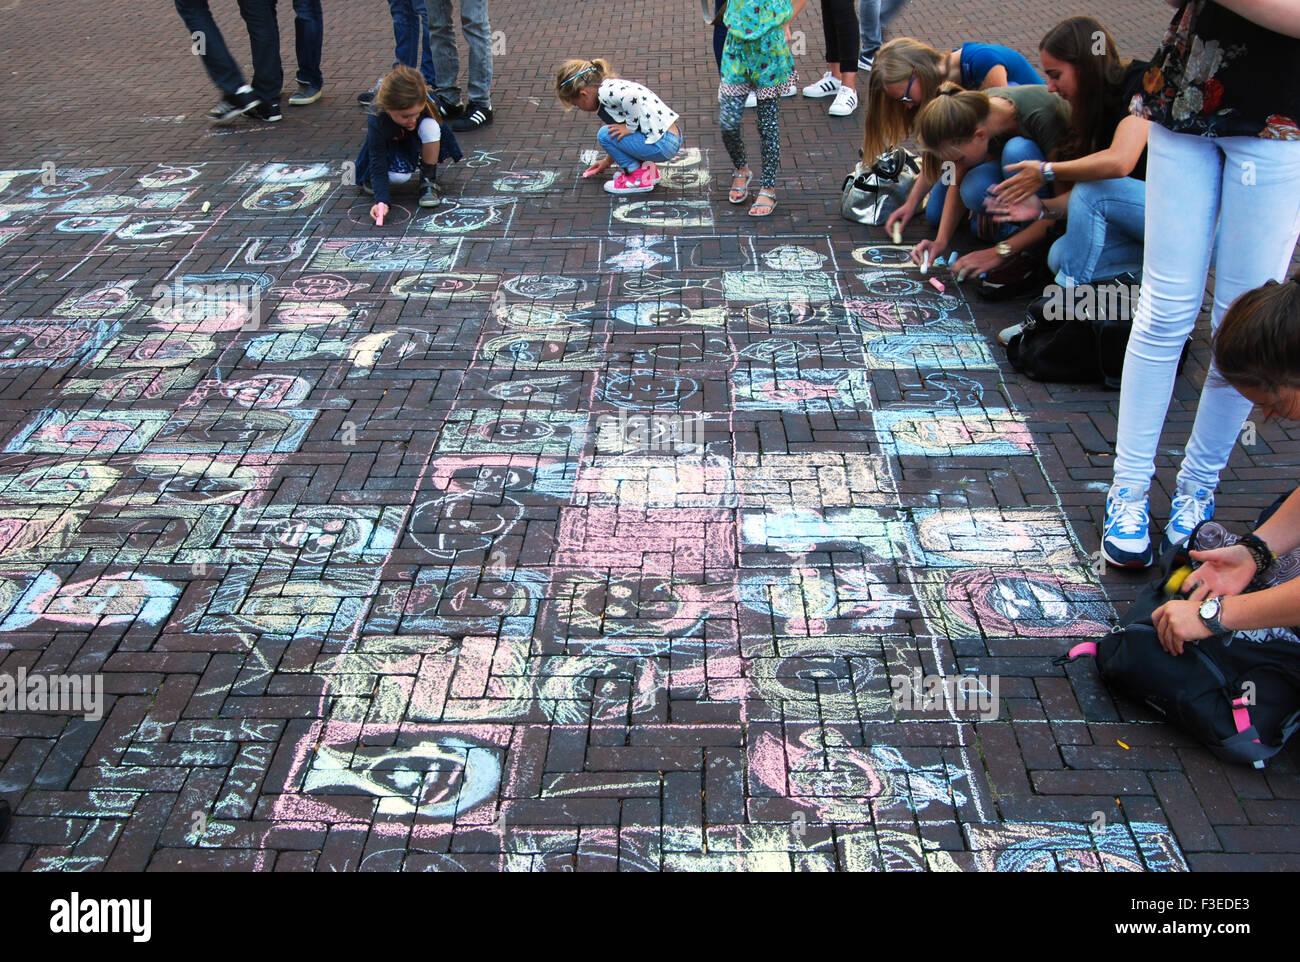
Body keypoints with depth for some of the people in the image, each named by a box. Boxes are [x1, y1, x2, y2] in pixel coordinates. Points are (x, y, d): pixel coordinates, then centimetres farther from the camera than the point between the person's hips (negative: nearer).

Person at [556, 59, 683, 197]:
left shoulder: (605, 91, -13)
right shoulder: (613, 86, 18)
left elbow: (632, 96, -35)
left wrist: (630, 127, -20)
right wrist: (608, 161, 39)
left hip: (664, 145, -10)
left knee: (604, 135, -7)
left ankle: (639, 177, 1)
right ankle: (646, 167, 21)